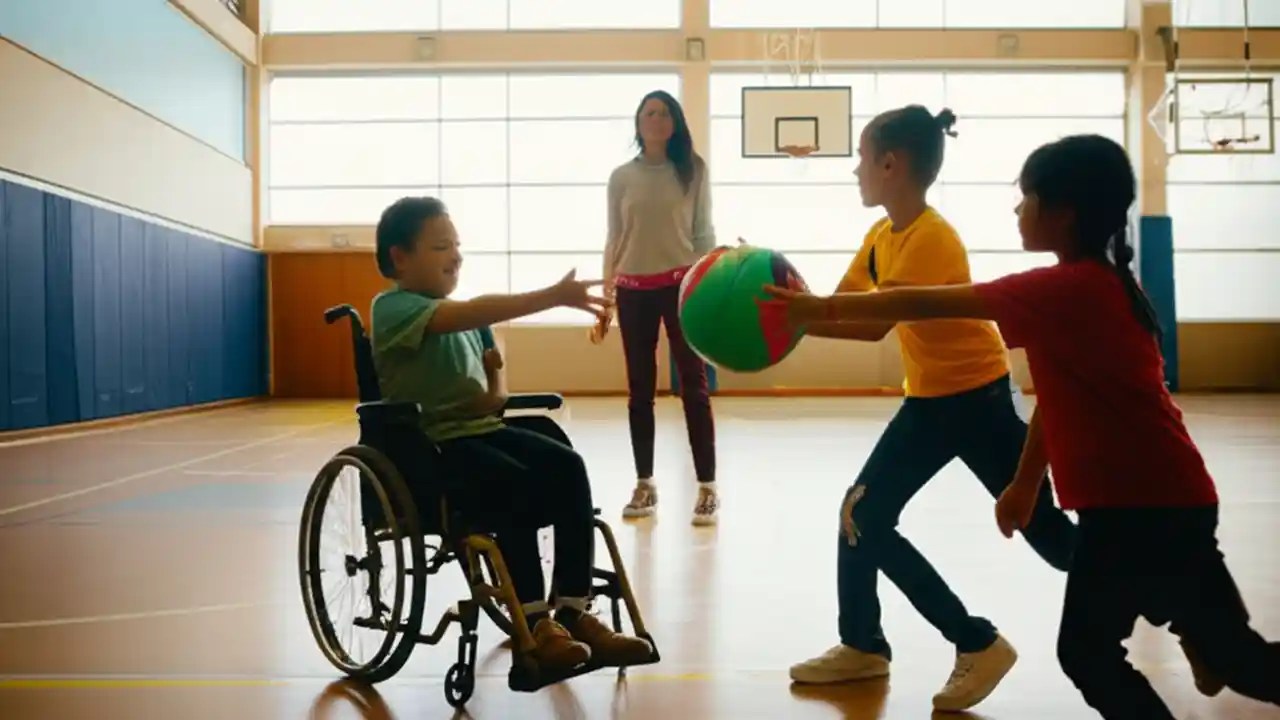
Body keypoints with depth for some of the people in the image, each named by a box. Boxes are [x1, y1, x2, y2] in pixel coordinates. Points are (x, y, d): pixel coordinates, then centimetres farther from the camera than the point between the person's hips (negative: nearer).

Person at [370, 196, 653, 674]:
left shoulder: (459, 317, 20)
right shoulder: (393, 307, -7)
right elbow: (477, 313, -26)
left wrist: (495, 388, -3)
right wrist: (554, 297, -35)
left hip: (484, 432, 7)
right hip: (431, 444, -7)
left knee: (568, 468, -18)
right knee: (518, 486, -32)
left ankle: (574, 614, -16)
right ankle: (535, 625, -20)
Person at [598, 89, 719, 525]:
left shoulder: (693, 170, 3)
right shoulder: (621, 177, 7)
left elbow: (703, 234, 4)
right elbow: (614, 241, 10)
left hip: (682, 286, -2)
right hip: (633, 290, 2)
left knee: (694, 385, -3)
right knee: (640, 389, 6)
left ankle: (707, 488, 1)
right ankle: (644, 485, 15)